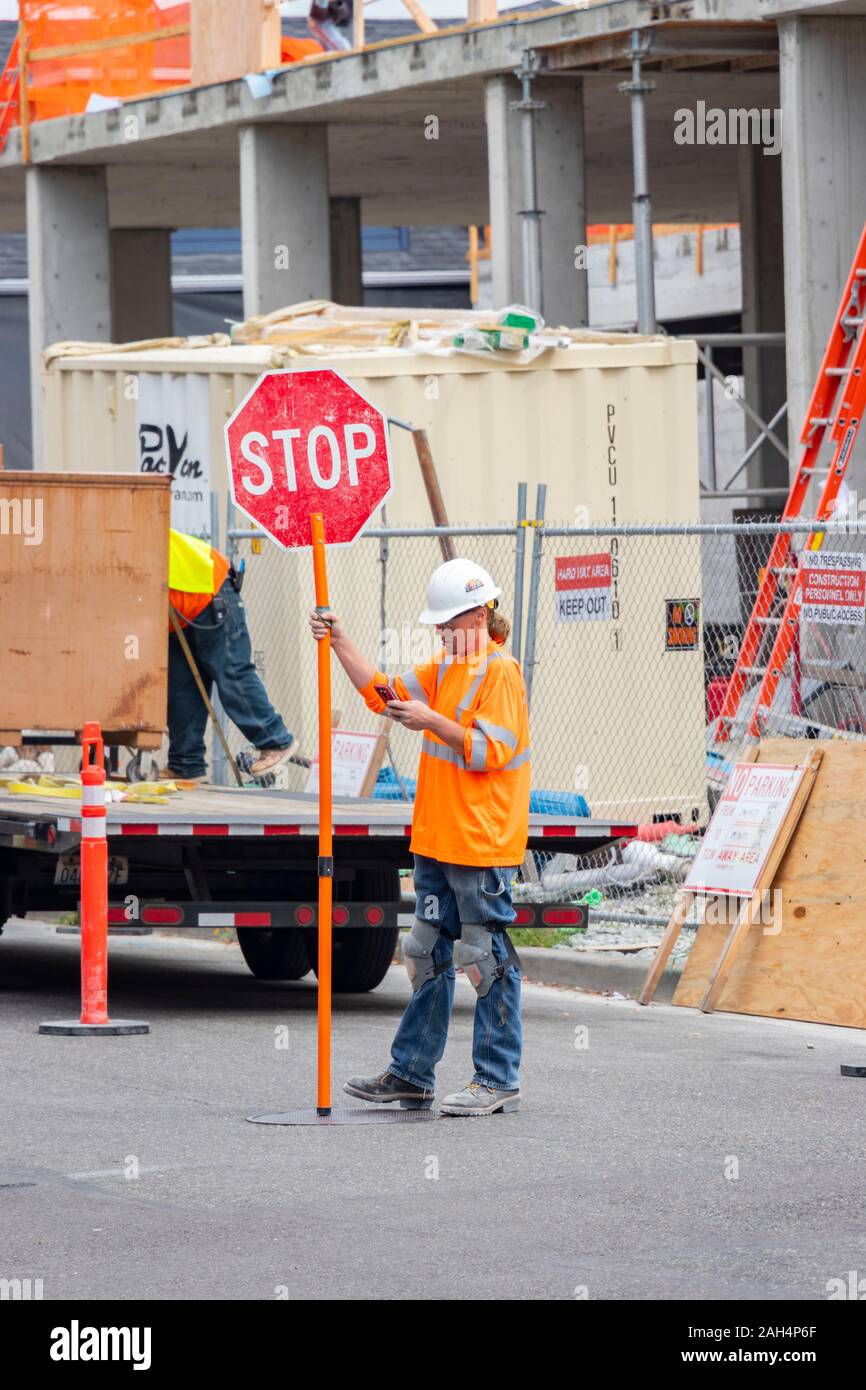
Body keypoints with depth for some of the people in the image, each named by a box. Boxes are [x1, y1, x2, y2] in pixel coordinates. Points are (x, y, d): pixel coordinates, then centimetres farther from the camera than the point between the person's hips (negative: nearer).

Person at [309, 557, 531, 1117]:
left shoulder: (501, 672, -12)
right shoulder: (446, 669, 16)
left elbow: (491, 750, -19)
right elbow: (384, 691, 19)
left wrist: (432, 720, -21)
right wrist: (341, 643, 9)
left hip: (483, 846, -9)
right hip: (438, 840, 9)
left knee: (487, 959, -4)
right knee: (428, 955, 12)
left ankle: (500, 1080, 1)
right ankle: (411, 1075, 18)